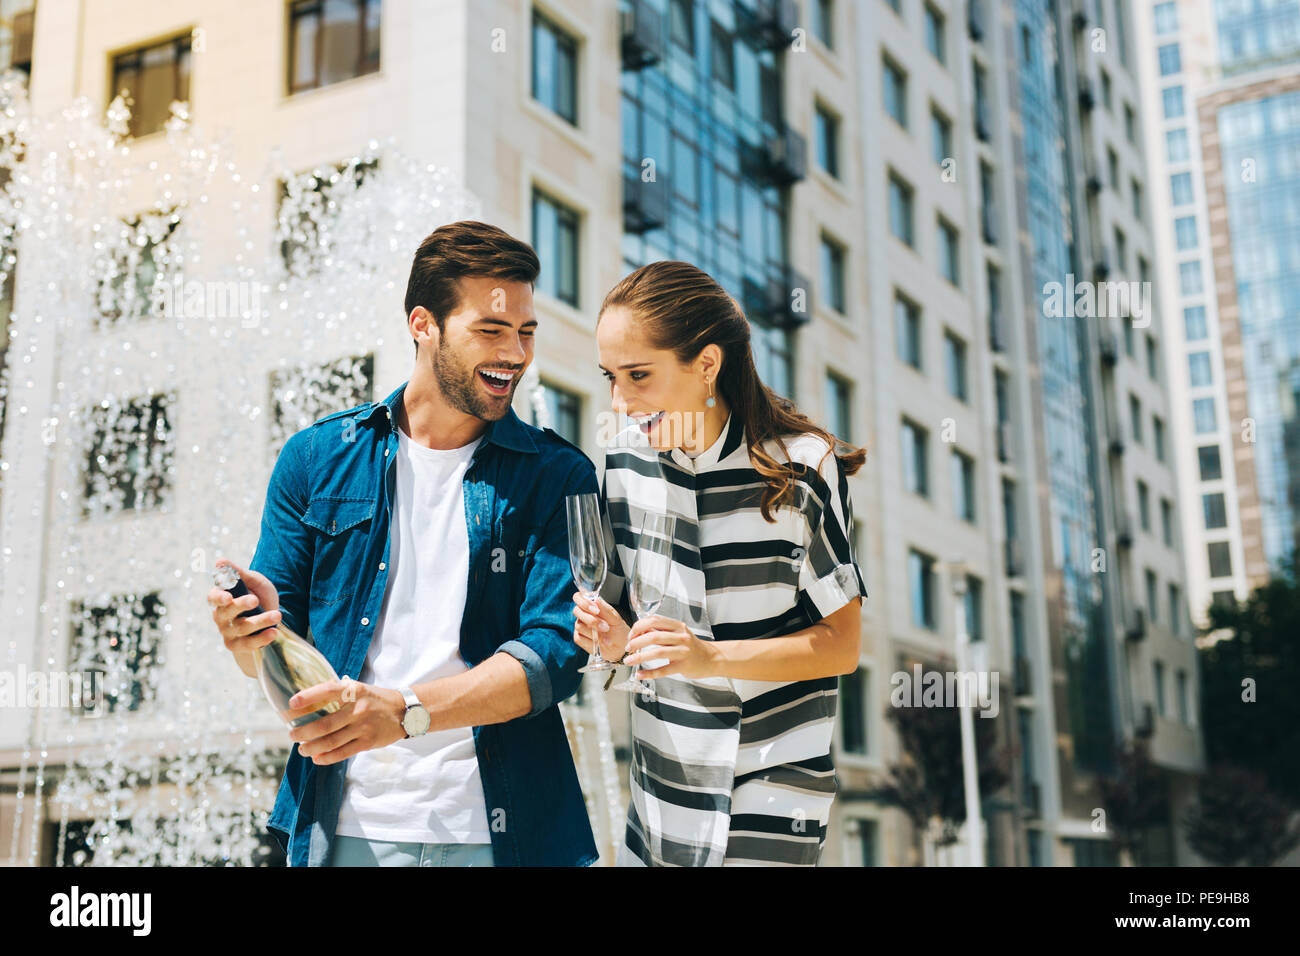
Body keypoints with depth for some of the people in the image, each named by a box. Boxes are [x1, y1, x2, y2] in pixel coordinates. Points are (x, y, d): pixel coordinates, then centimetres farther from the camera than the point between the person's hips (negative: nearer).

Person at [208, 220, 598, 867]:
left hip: (495, 831, -1)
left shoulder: (558, 476, -1)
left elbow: (553, 651, -13)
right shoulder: (317, 457, 5)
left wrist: (404, 712, -26)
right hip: (342, 827, 1)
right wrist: (255, 638, -17)